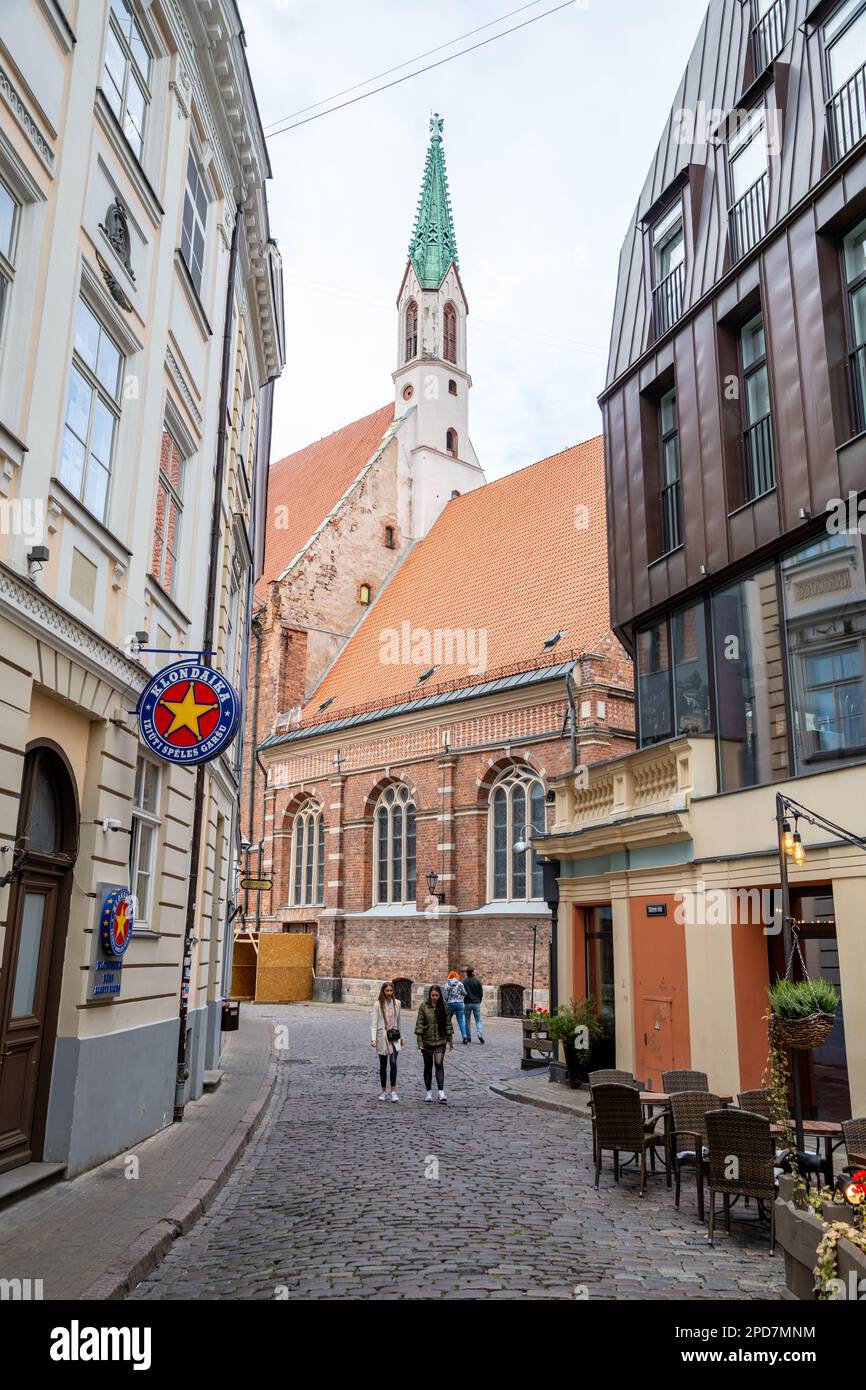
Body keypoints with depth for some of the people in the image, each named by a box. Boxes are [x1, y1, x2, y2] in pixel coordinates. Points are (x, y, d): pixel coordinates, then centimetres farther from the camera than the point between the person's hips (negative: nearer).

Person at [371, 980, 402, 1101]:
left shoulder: (397, 1003, 4)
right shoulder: (378, 1004, -6)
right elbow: (373, 1023, -8)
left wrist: (400, 1036, 19)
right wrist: (373, 1039, -17)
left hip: (394, 1036, 1)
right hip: (382, 1036, -1)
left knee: (393, 1062, -14)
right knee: (383, 1065, 8)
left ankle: (394, 1091, -10)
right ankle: (384, 1091, 21)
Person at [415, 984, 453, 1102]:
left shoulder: (443, 1007, 1)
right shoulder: (424, 1006, -4)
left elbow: (448, 1023, 7)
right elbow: (419, 1023, -5)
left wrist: (450, 1039, 6)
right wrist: (419, 1040, -10)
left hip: (440, 1041, 0)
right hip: (427, 1041, 0)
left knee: (439, 1064, -13)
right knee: (428, 1066, 9)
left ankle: (441, 1092, -15)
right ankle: (429, 1092, 20)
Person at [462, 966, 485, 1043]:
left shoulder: (464, 982, -3)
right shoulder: (477, 981, -4)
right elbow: (481, 993, 0)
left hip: (467, 1003, 0)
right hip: (476, 1003, 0)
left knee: (467, 1021, 10)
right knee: (478, 1020, 6)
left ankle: (468, 1037, 10)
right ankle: (480, 1034, -13)